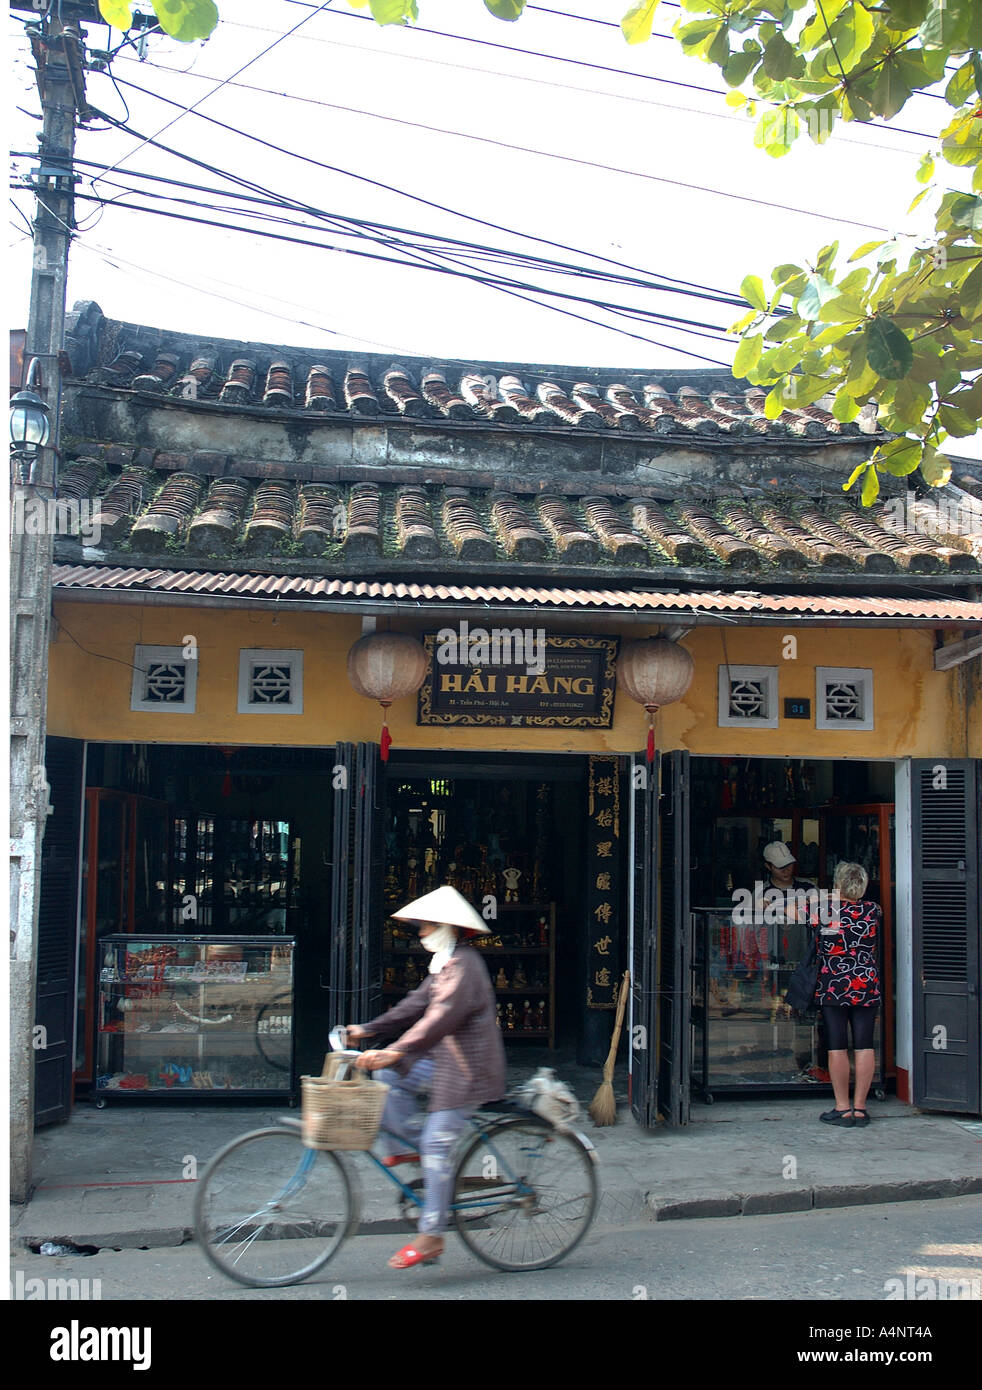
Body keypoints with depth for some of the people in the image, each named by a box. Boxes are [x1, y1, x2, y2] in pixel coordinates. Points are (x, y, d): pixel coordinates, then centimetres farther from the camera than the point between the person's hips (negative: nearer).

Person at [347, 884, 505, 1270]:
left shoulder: (463, 965, -19)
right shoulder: (446, 964, 15)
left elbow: (442, 1017, -30)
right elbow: (417, 1004, 16)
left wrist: (395, 1052, -38)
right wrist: (369, 1030, 8)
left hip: (467, 1070, -10)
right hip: (445, 1062, 10)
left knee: (437, 1146, -9)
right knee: (387, 1076, 0)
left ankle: (431, 1237, -3)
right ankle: (409, 1144, 9)